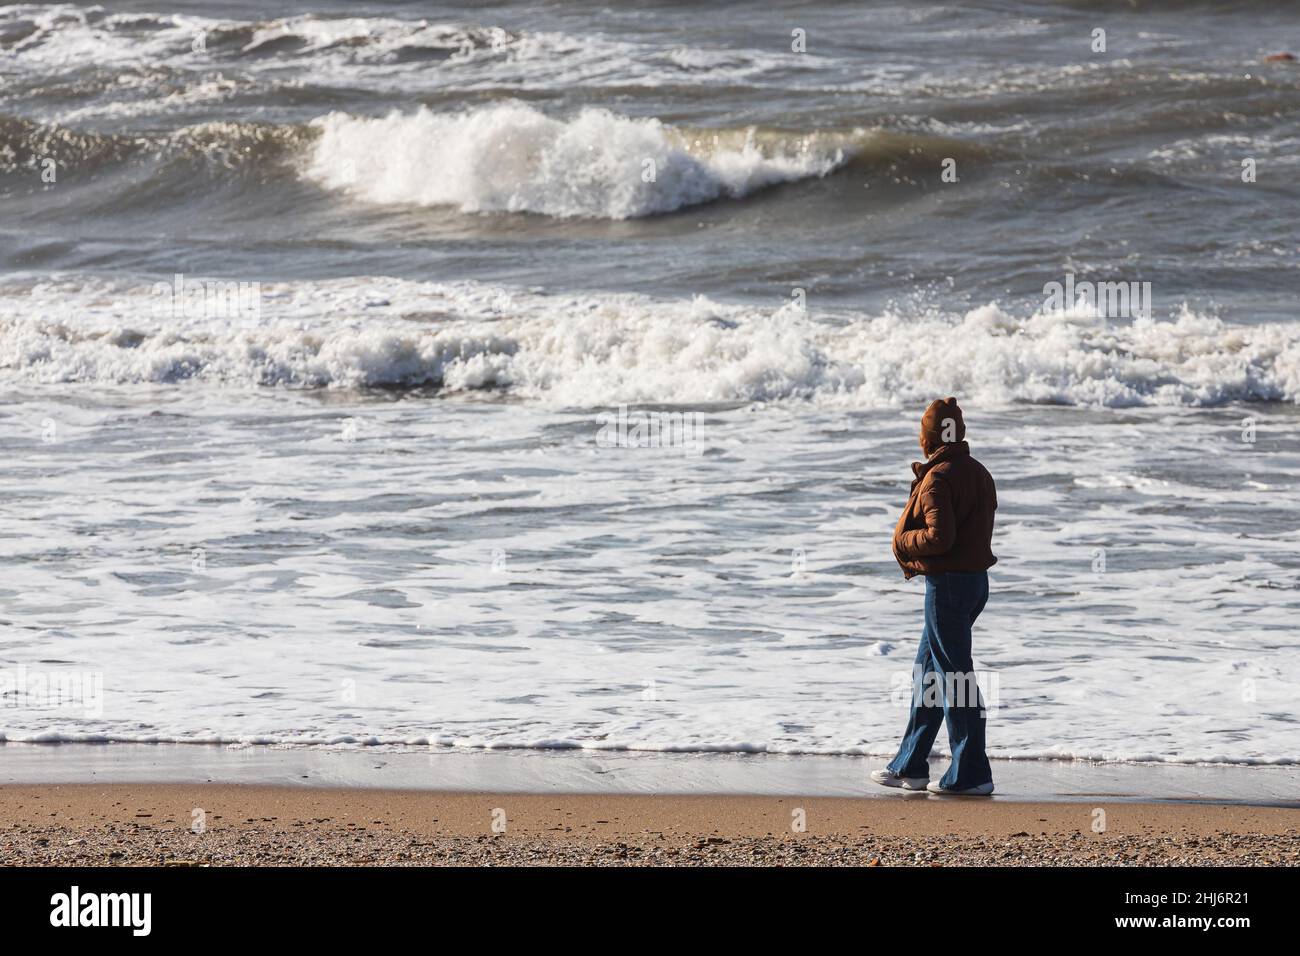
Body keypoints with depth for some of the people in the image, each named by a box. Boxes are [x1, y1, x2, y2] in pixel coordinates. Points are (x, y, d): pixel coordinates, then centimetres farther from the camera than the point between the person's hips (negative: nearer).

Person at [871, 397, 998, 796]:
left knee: (955, 679, -4)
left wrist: (903, 542, -7)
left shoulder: (938, 479, -17)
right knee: (927, 673, 17)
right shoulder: (978, 473, 11)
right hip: (976, 580, 9)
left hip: (947, 584, -9)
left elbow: (940, 536, -25)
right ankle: (909, 766, 23)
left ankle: (971, 774, -2)